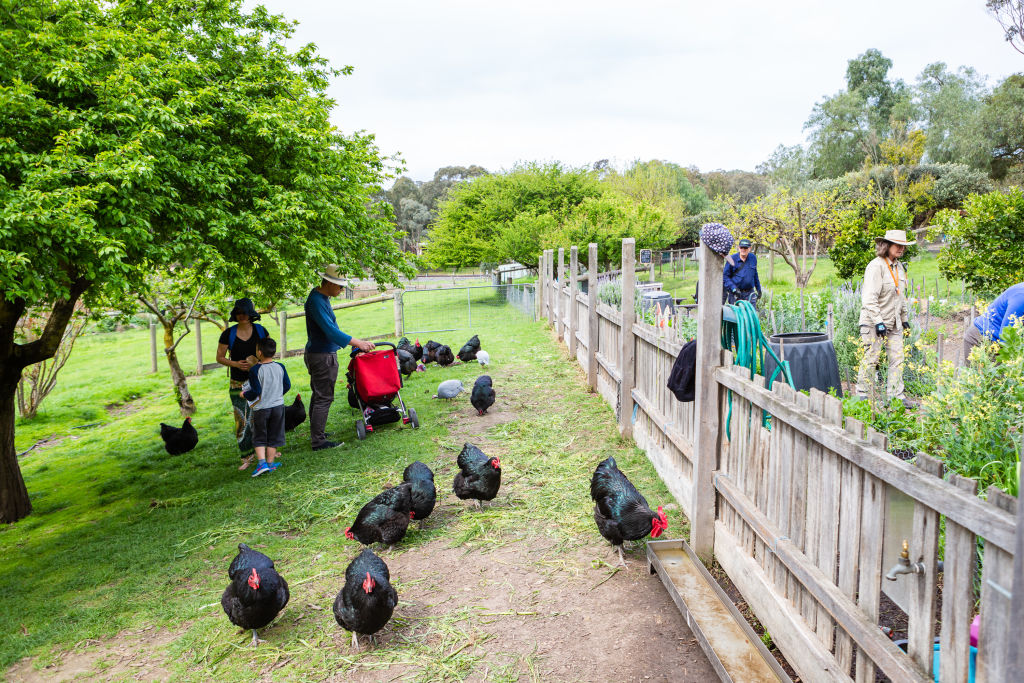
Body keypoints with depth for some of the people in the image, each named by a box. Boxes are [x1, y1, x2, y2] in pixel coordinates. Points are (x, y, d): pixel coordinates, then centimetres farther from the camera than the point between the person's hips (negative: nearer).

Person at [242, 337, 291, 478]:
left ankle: (262, 462, -5)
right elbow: (287, 386, 5)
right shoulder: (280, 367, -2)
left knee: (259, 438, 9)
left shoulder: (255, 370, -15)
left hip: (260, 408, -3)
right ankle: (270, 463, 17)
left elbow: (255, 391, -17)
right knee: (273, 437, 13)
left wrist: (245, 395, 3)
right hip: (278, 405, 3)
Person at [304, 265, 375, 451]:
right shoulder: (316, 301, -22)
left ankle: (316, 433, 30)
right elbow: (331, 331, -30)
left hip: (317, 353, 11)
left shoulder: (322, 297, 10)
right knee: (324, 397, -6)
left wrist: (355, 343, 23)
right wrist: (358, 343, -31)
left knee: (318, 395, 18)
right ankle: (318, 441, -1)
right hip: (322, 357, -11)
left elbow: (331, 327, 21)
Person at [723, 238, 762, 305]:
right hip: (735, 294, -3)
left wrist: (758, 289, 22)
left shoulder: (753, 258, 9)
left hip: (749, 293, 3)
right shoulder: (732, 259, -5)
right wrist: (733, 289, -16)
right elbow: (725, 276, -6)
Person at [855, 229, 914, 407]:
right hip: (873, 322, -8)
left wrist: (905, 319, 21)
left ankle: (896, 396, 10)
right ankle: (863, 395, 7)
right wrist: (878, 322, -23)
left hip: (894, 322, 8)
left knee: (897, 359, 4)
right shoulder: (876, 266, -13)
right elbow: (869, 298, -19)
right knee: (871, 359, -4)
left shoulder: (899, 267, 14)